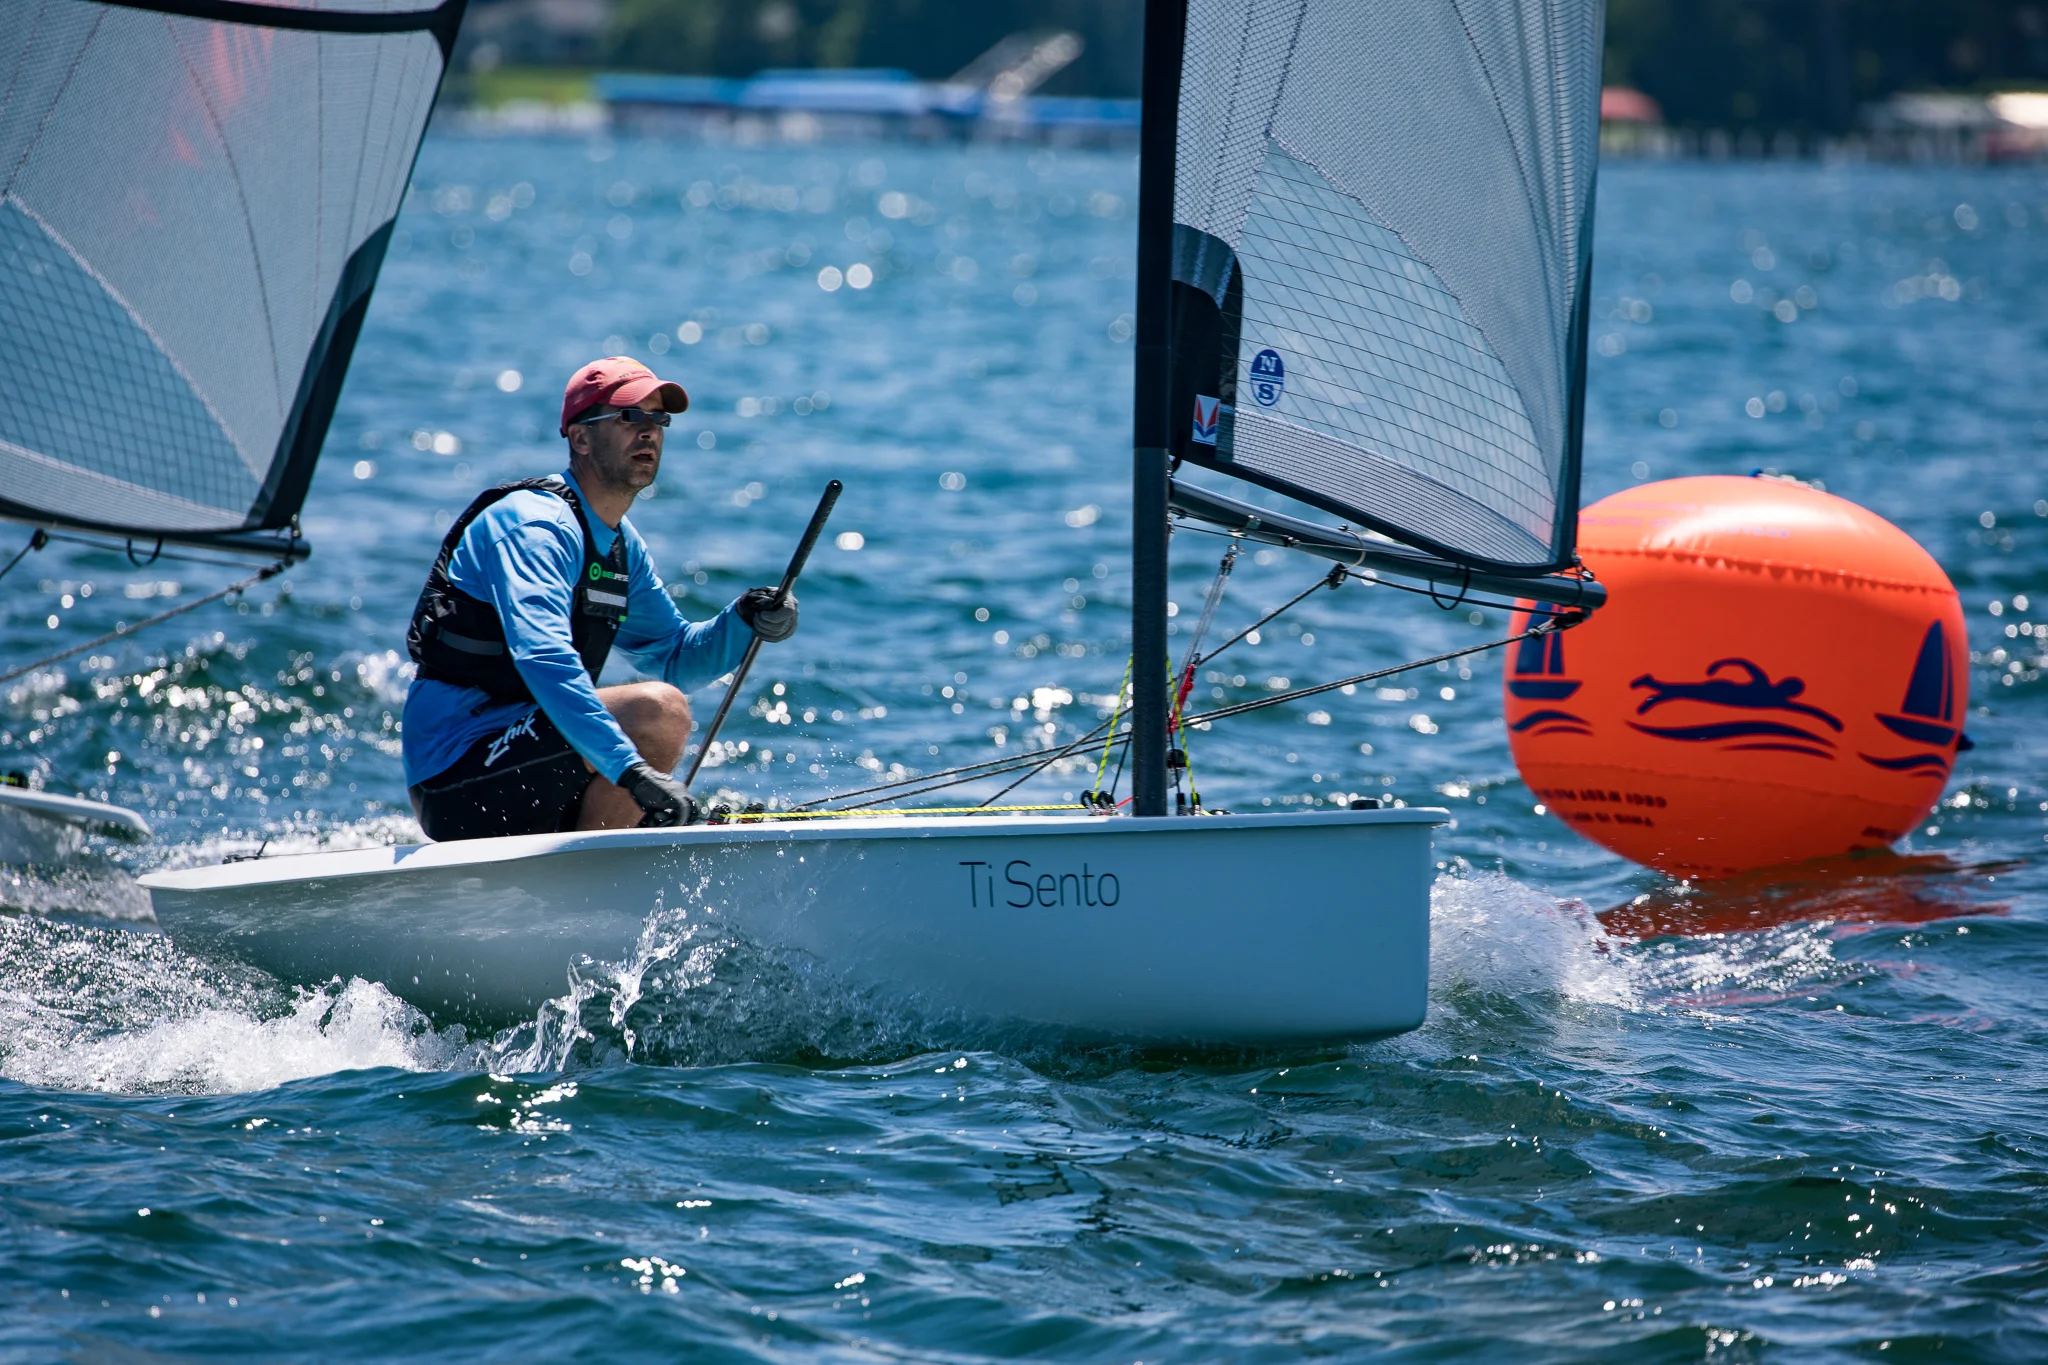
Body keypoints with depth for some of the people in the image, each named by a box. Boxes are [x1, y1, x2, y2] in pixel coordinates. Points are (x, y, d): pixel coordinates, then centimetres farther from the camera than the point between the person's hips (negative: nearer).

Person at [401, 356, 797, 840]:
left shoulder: (620, 545, 15)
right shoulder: (534, 523, -16)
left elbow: (675, 656, 22)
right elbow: (542, 656, -32)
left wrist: (743, 623, -1)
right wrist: (632, 769, -42)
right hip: (460, 769, -10)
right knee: (658, 710, -28)